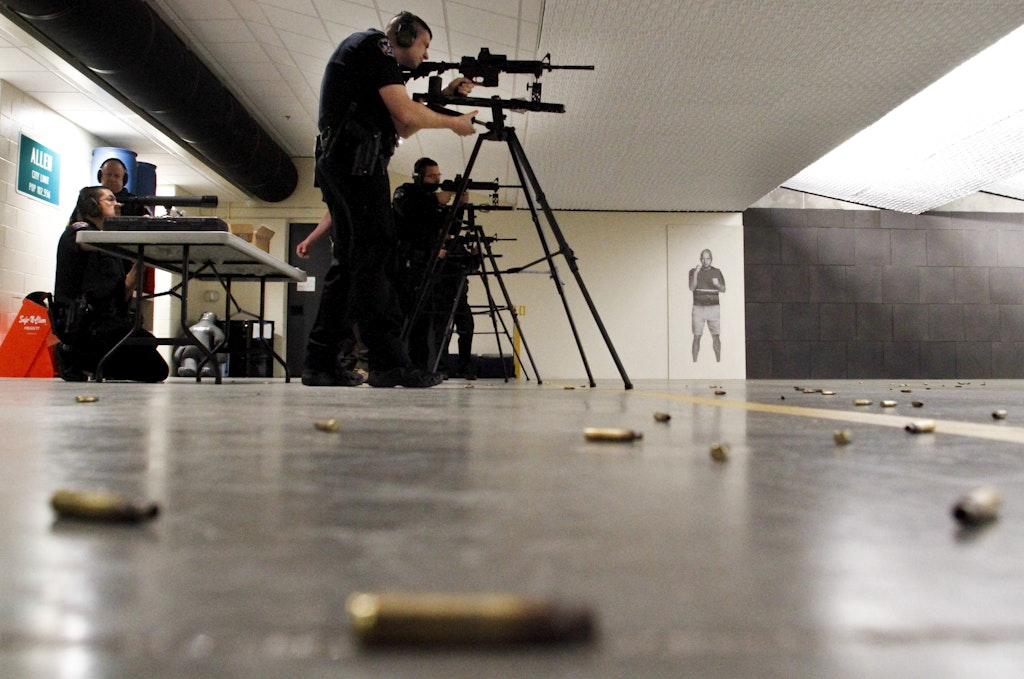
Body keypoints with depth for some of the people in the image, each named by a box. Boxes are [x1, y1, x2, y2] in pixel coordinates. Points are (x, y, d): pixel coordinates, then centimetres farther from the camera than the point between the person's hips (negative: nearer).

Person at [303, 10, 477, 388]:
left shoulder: (374, 62, 31)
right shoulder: (374, 45, 2)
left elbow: (401, 127, 27)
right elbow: (406, 114, -9)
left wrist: (443, 97, 23)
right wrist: (454, 123, 4)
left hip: (336, 163, 10)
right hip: (357, 160, -10)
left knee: (349, 261, 6)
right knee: (376, 254, -16)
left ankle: (320, 363, 5)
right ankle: (388, 362, -21)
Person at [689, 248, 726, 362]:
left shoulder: (717, 272, 10)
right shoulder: (693, 271, 5)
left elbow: (724, 290, 10)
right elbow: (692, 288, -7)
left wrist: (717, 284, -11)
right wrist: (695, 274, -20)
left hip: (713, 307, 1)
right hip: (698, 307, -1)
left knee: (716, 336, -1)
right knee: (697, 336, -4)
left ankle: (718, 361, 5)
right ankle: (694, 362, -1)